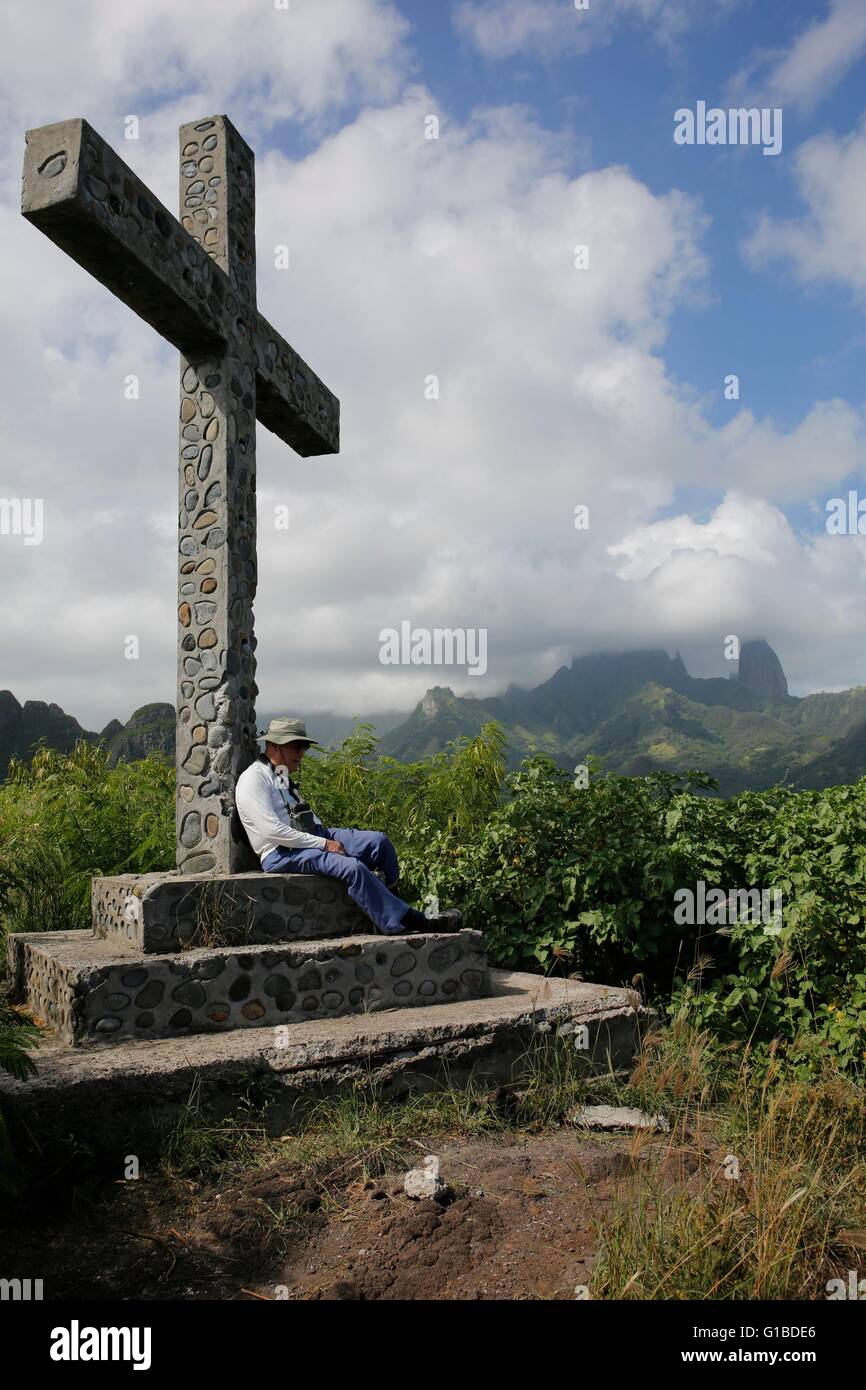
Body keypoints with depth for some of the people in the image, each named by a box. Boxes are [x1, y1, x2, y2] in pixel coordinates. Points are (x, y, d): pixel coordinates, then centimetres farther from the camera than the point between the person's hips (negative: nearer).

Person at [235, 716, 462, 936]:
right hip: (281, 854, -9)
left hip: (315, 838, 9)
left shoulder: (283, 777, 23)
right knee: (353, 867, -29)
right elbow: (273, 831, -18)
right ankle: (408, 922, -27)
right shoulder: (254, 779, -7)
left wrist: (327, 838, 2)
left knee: (378, 840, -8)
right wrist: (323, 844, -17)